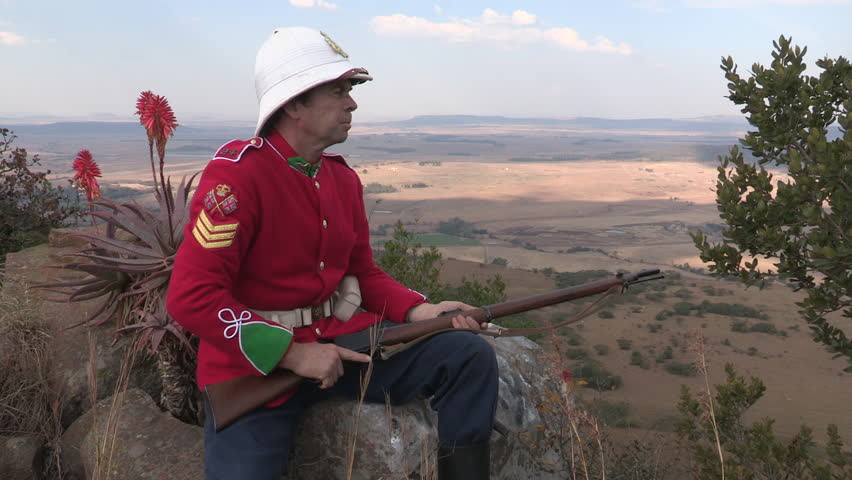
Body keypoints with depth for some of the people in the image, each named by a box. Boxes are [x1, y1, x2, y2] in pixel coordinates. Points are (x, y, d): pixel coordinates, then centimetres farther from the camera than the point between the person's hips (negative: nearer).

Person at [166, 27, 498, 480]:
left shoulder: (343, 178, 5)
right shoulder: (236, 173, -16)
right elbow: (192, 297, -20)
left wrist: (421, 311, -5)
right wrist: (292, 354, -22)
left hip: (339, 340, 6)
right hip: (252, 363, -5)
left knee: (470, 355, -7)